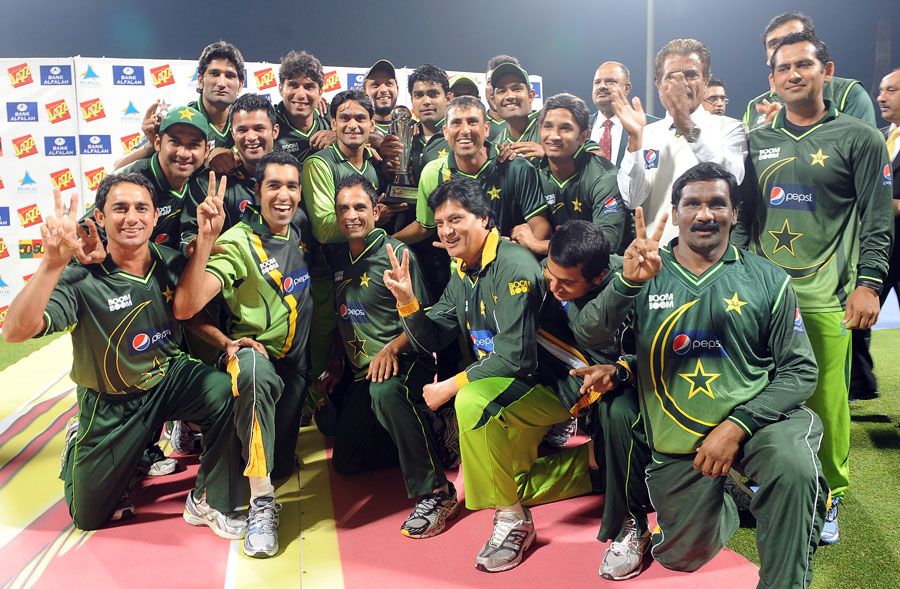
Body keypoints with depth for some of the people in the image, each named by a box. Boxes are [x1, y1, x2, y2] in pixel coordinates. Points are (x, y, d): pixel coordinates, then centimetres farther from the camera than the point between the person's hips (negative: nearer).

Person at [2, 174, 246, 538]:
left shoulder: (171, 263, -11)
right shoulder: (81, 277, -25)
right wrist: (53, 263, -49)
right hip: (111, 402, -2)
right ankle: (80, 441, 43)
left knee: (229, 394, -30)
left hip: (170, 377, 2)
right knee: (88, 519, 11)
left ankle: (209, 503, -9)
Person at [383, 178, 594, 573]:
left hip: (550, 384, -10)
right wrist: (407, 301, -11)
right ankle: (591, 463, 31)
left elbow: (515, 357, -27)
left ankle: (511, 521, -19)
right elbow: (431, 340, 6)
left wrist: (451, 386, -21)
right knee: (510, 486, 14)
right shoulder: (462, 274, 6)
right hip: (506, 387, 10)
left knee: (472, 402, -35)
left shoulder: (513, 265, -21)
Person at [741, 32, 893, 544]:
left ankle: (830, 497, 16)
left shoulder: (859, 138, 4)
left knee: (828, 398, -1)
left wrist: (869, 283, -9)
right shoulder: (756, 142, 13)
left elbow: (877, 220, 0)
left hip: (826, 294, -3)